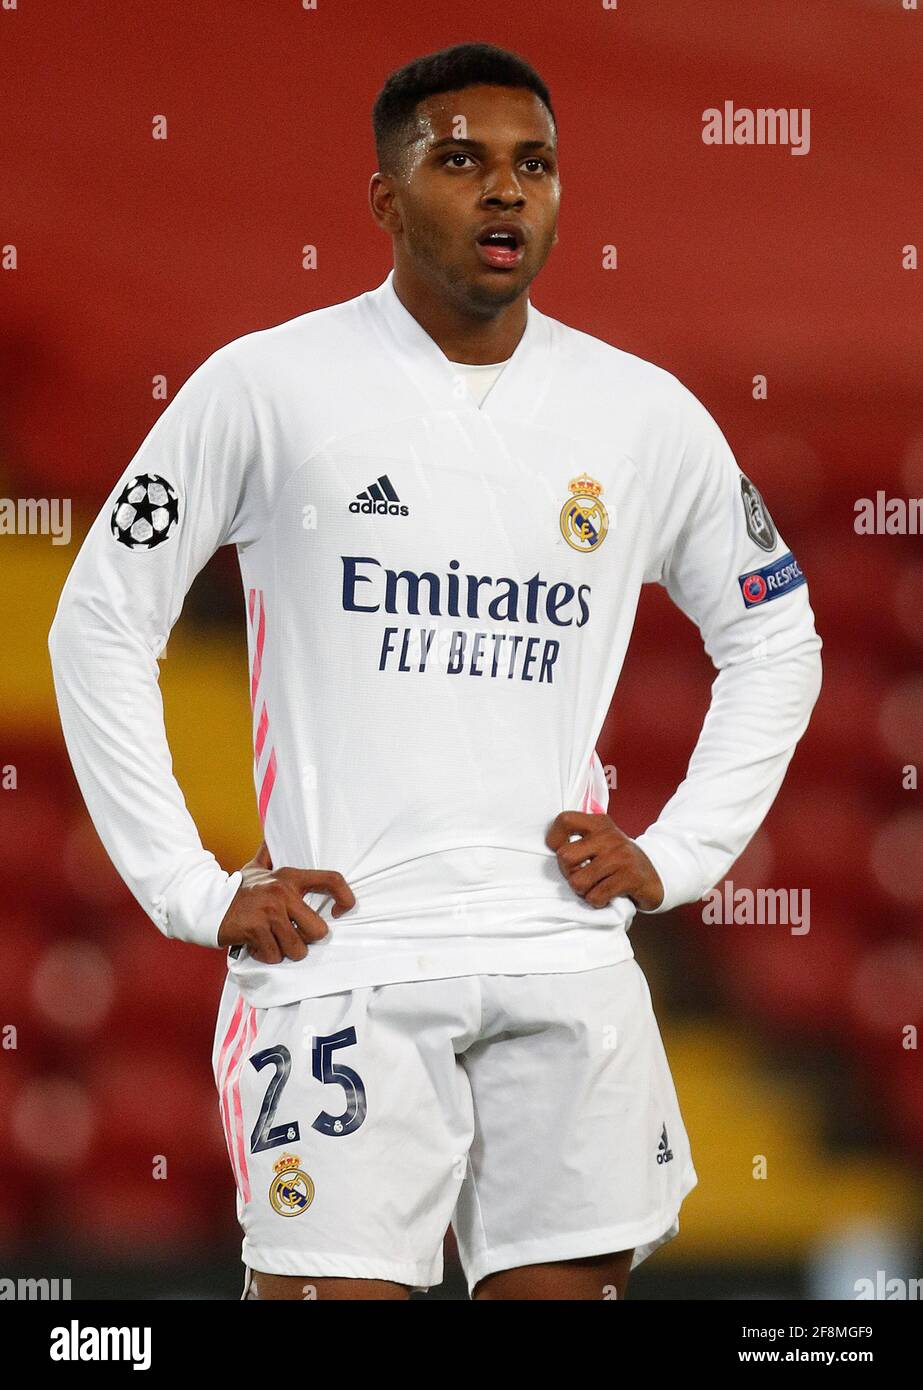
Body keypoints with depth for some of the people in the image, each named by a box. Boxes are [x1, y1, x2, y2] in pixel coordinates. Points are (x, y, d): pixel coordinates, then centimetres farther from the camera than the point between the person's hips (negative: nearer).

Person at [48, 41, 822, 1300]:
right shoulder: (269, 386, -1)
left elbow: (775, 639, 22)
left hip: (567, 960, 3)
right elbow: (100, 627, 4)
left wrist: (677, 855, 9)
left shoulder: (644, 415, 9)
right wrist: (190, 889, -1)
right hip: (341, 952, -3)